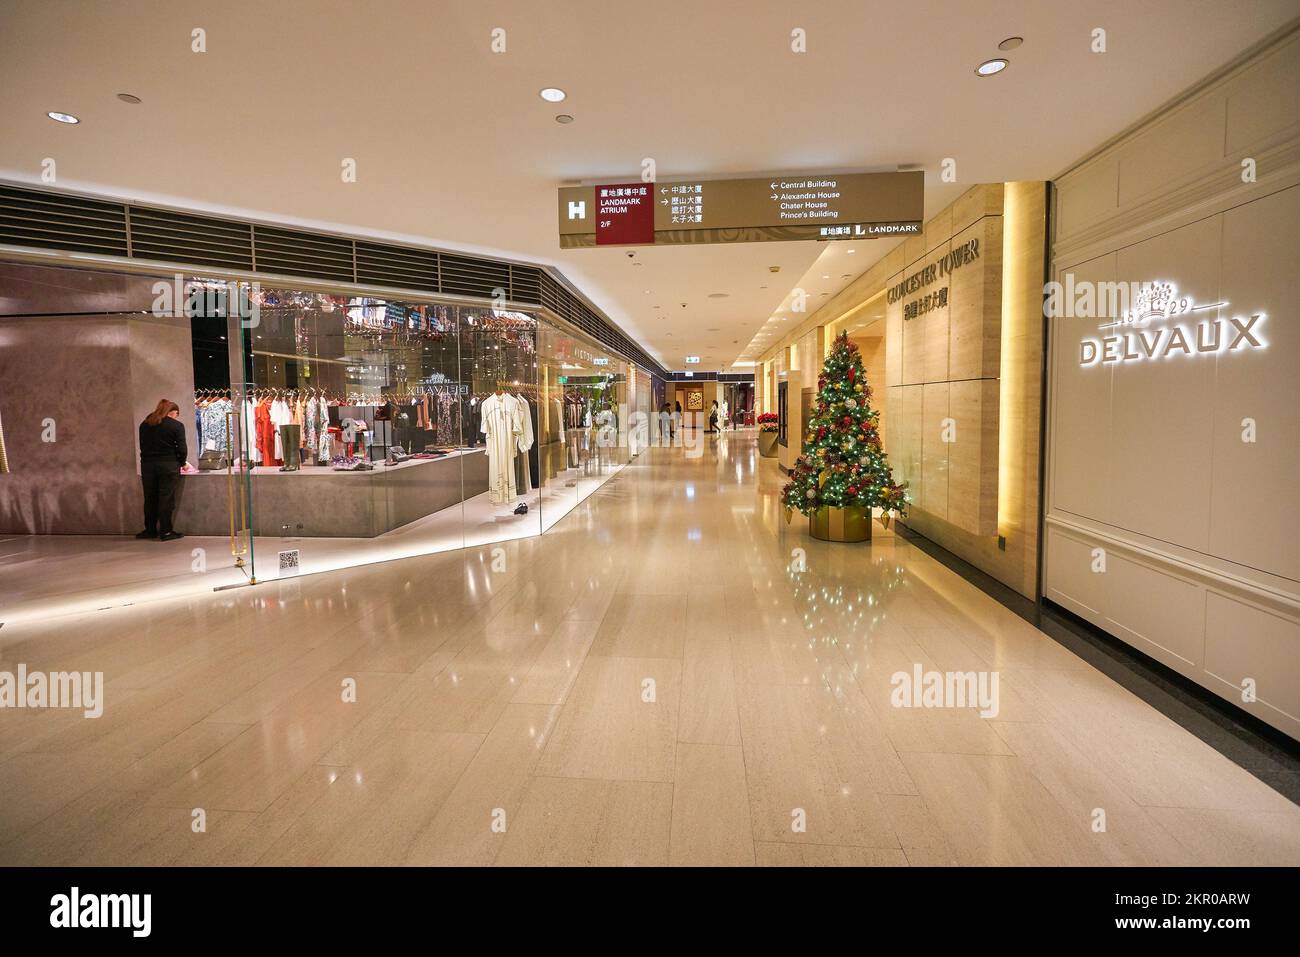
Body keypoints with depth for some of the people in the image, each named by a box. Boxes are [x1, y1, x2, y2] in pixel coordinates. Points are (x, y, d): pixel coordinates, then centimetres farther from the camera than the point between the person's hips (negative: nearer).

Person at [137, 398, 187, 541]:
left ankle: (150, 529, 20)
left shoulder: (145, 424, 13)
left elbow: (142, 446, 13)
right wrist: (181, 463, 9)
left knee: (150, 497, 13)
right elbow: (181, 449, -7)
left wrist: (150, 458, 16)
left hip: (147, 464, 5)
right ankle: (165, 531, 3)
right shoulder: (177, 426, -5)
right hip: (168, 465, -5)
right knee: (166, 498, 0)